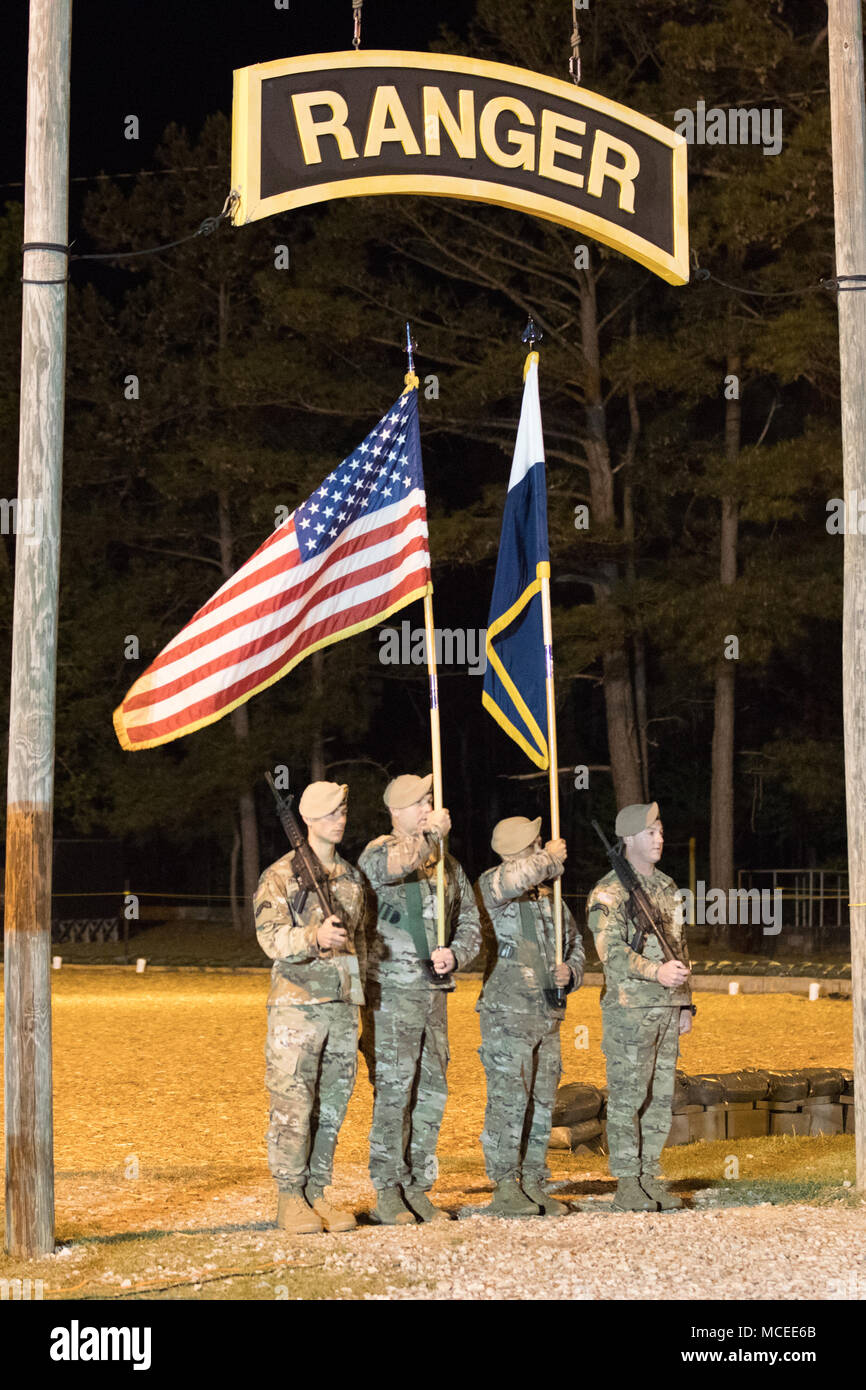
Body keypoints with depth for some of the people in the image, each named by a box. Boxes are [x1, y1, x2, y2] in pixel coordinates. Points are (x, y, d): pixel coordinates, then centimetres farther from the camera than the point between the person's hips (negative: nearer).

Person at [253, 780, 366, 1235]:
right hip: (296, 1005, -6)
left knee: (332, 1106, 7)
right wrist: (316, 937, -35)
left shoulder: (352, 877, 16)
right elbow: (271, 936, -17)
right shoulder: (281, 875, -5)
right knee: (293, 1106, -5)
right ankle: (290, 1199, 1)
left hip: (342, 1007, 6)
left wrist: (360, 1000, 20)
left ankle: (317, 1193, 14)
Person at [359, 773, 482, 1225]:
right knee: (393, 1092, -7)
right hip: (391, 990, -6)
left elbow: (470, 925, 14)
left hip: (434, 991, 6)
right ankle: (388, 1193, -2)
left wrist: (454, 955, -5)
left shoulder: (448, 865, 15)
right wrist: (432, 835, -36)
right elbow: (392, 865, -29)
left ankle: (417, 1188, 16)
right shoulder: (379, 852, -3)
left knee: (431, 1092, 7)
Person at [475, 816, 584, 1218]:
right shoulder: (491, 887, -5)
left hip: (548, 1015, 7)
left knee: (542, 1102, 8)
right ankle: (505, 1188, -8)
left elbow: (574, 942, 26)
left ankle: (533, 1185, 15)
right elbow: (513, 879, -30)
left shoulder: (550, 895, 15)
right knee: (508, 1099, -10)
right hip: (507, 1014, -7)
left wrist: (570, 971, 4)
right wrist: (550, 858, -13)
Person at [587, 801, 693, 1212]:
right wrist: (655, 972, -33)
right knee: (627, 1097, -4)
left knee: (660, 1097, 8)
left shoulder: (666, 886, 16)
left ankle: (650, 1177, 15)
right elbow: (611, 950, -20)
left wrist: (685, 1003, 18)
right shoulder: (609, 892, -8)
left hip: (668, 1008, 7)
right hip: (630, 1010, -7)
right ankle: (627, 1185, -1)